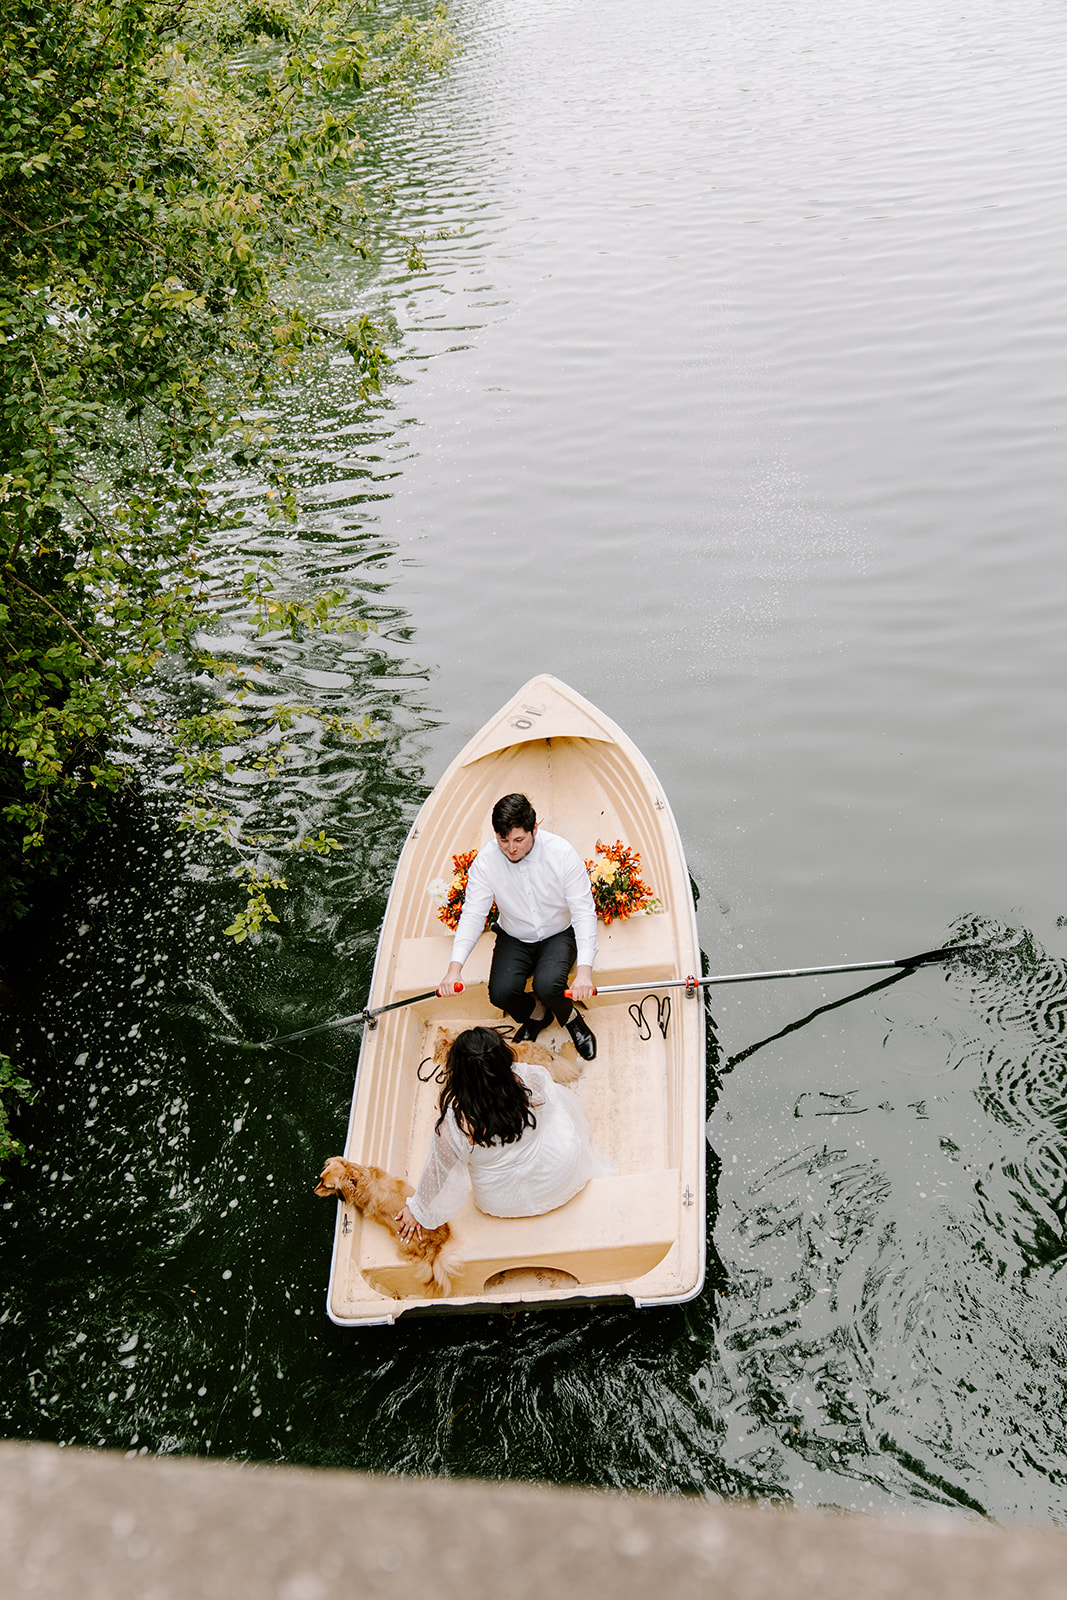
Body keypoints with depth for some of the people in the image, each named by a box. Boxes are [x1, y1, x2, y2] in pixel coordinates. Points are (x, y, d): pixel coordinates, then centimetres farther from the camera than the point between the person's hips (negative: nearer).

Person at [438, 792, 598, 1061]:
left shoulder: (562, 853, -22)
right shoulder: (486, 860, -17)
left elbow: (584, 912, -21)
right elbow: (472, 915, -13)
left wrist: (584, 970, -32)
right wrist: (455, 967, -28)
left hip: (559, 935, -2)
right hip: (514, 938, 2)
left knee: (547, 985, -30)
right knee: (501, 993, -23)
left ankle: (571, 1018, 7)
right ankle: (535, 1013, 14)